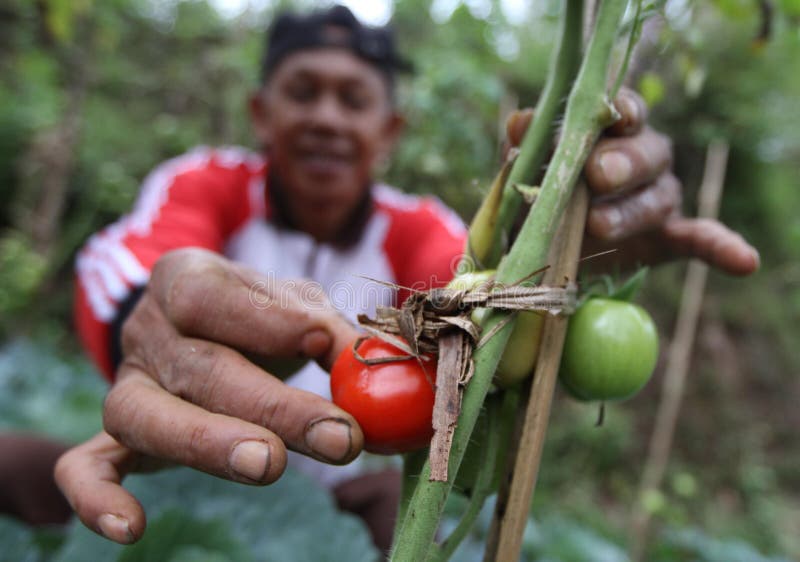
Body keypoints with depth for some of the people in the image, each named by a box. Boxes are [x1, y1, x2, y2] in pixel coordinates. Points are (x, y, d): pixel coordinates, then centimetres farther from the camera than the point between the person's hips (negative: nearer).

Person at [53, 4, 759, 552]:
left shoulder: (414, 227, -6)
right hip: (185, 468, 0)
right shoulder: (205, 182, -10)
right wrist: (160, 330, -51)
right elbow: (127, 255, -29)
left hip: (342, 479, 1)